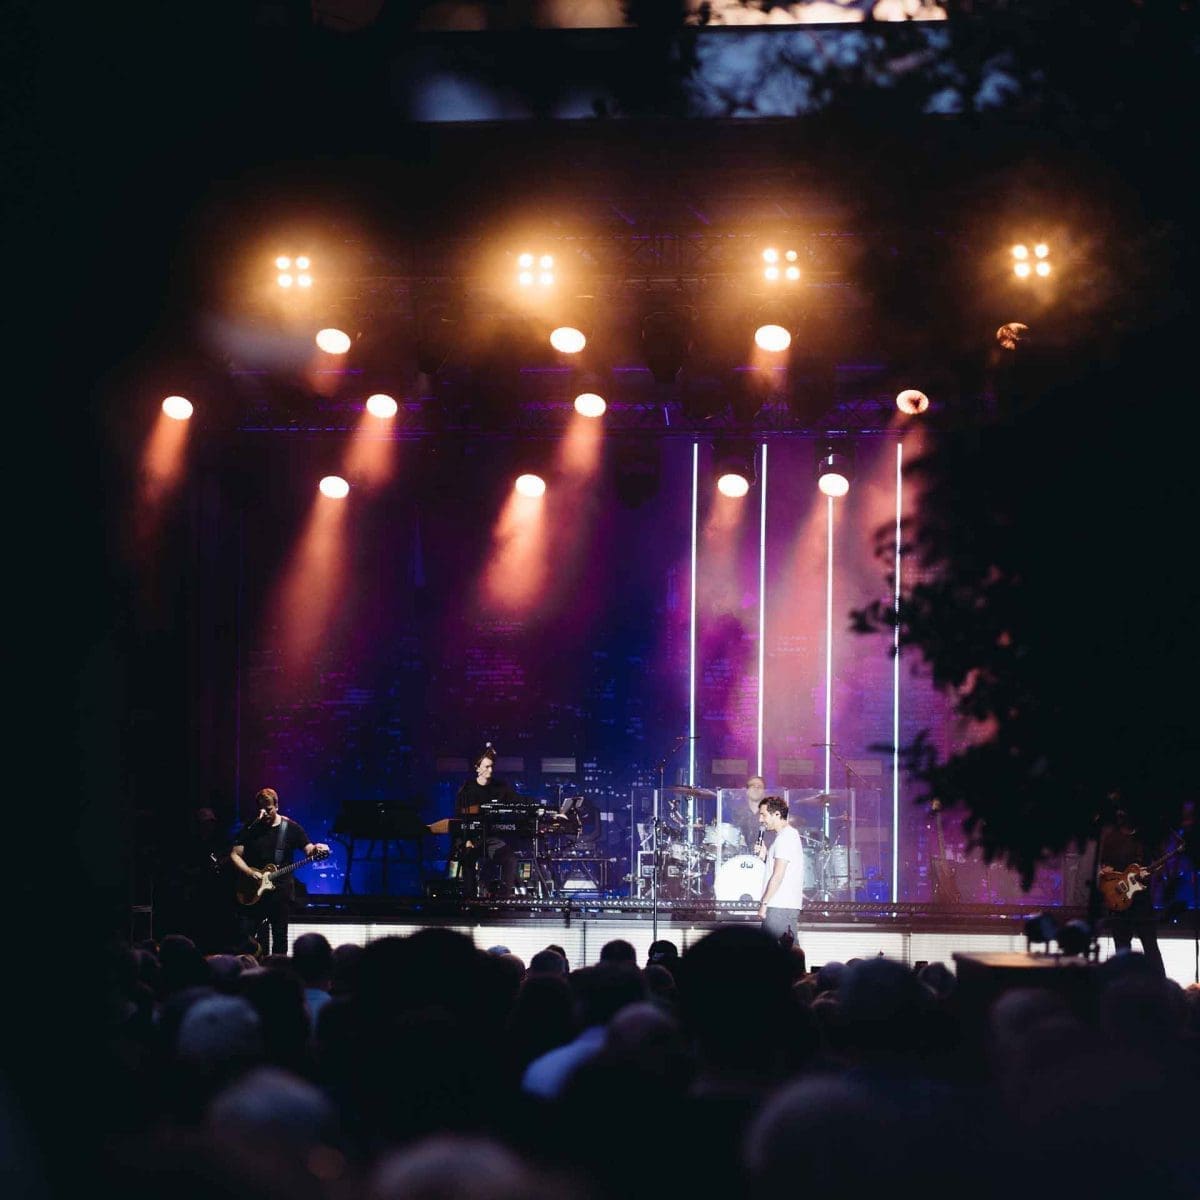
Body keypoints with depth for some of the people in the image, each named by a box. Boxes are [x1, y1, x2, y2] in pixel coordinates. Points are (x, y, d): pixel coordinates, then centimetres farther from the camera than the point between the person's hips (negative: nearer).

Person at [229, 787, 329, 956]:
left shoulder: (291, 828, 3)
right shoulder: (250, 829, 5)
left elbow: (308, 850, -1)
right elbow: (235, 855, 4)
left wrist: (316, 850, -25)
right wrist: (249, 872, -12)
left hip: (280, 891, -1)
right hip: (253, 892, 1)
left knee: (280, 938, 3)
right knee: (244, 936, -3)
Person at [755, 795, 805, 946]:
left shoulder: (785, 837, -13)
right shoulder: (790, 834, 19)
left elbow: (778, 875, -18)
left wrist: (764, 903, -16)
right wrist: (764, 856, 10)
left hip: (780, 907, -10)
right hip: (790, 905, 10)